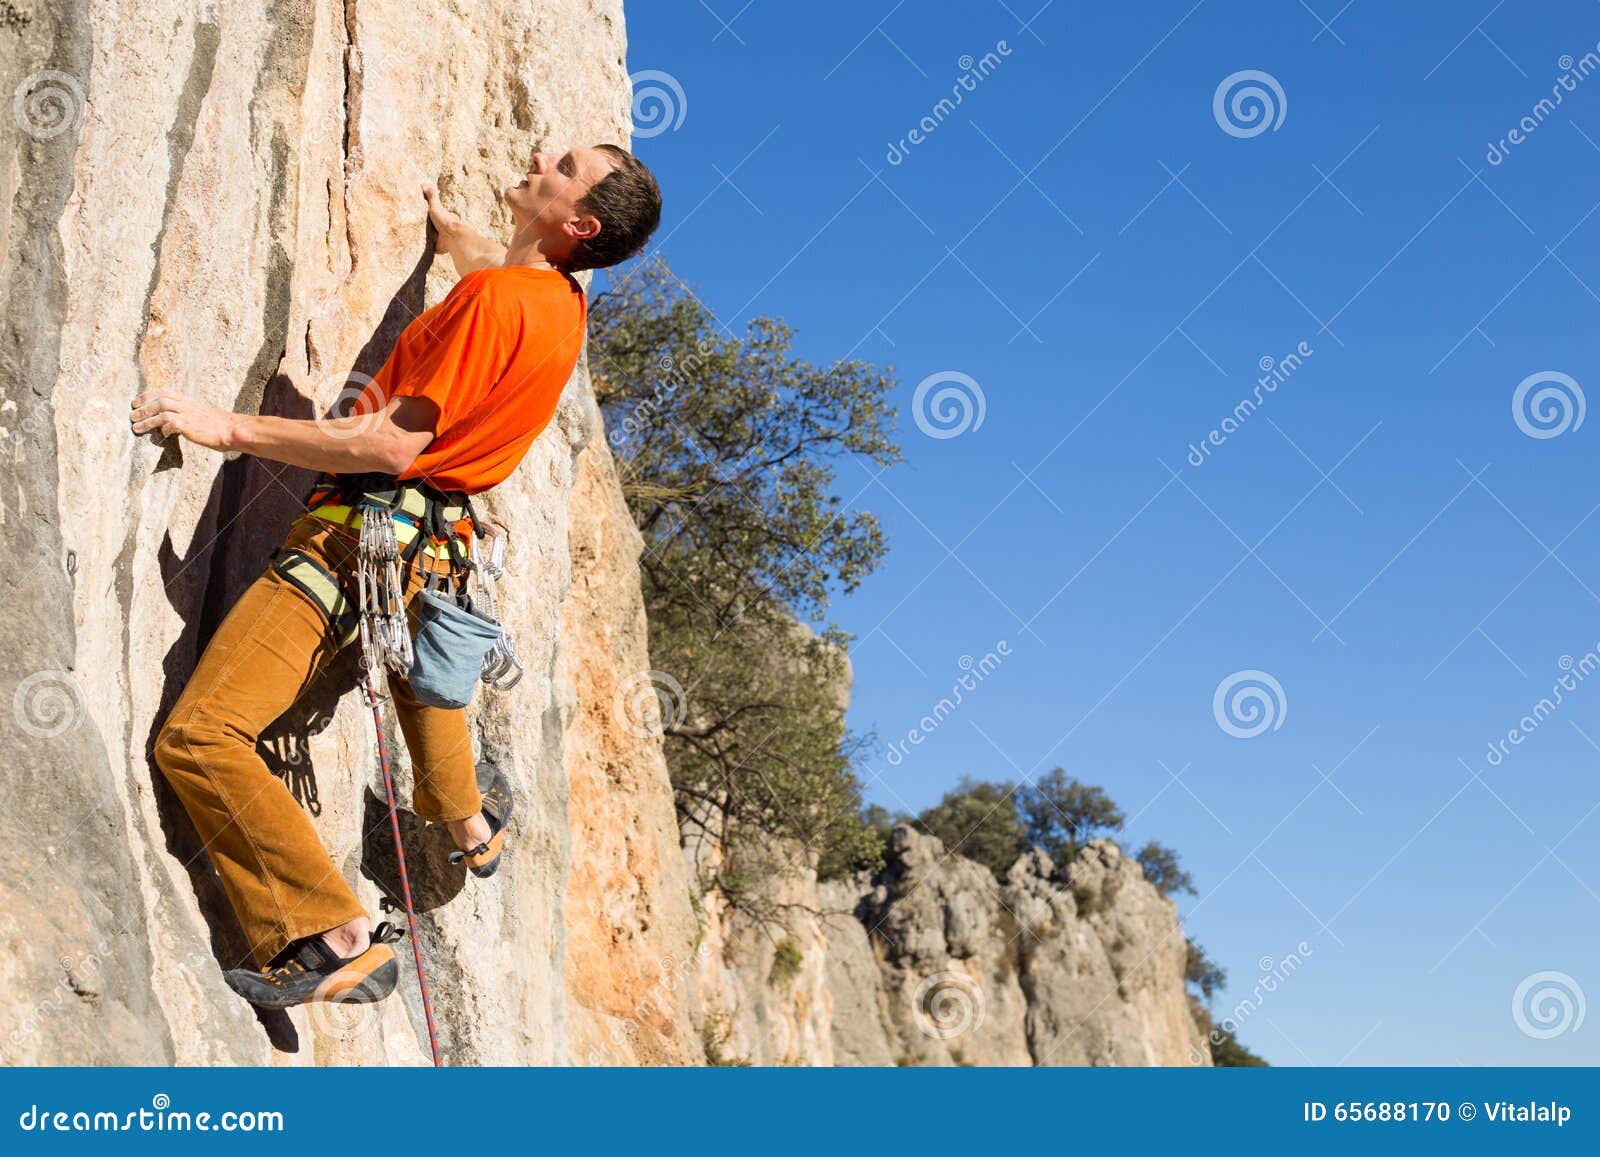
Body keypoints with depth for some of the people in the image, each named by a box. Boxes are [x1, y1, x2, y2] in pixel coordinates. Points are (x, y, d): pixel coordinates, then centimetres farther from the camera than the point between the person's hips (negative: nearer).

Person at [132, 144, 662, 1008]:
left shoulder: (494, 302, -20)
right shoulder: (563, 300, 6)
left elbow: (392, 445, -25)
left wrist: (231, 428, -22)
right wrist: (439, 216, 50)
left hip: (365, 533, -10)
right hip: (437, 542, 10)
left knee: (198, 736, -17)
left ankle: (337, 939, -19)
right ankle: (469, 822, 63)